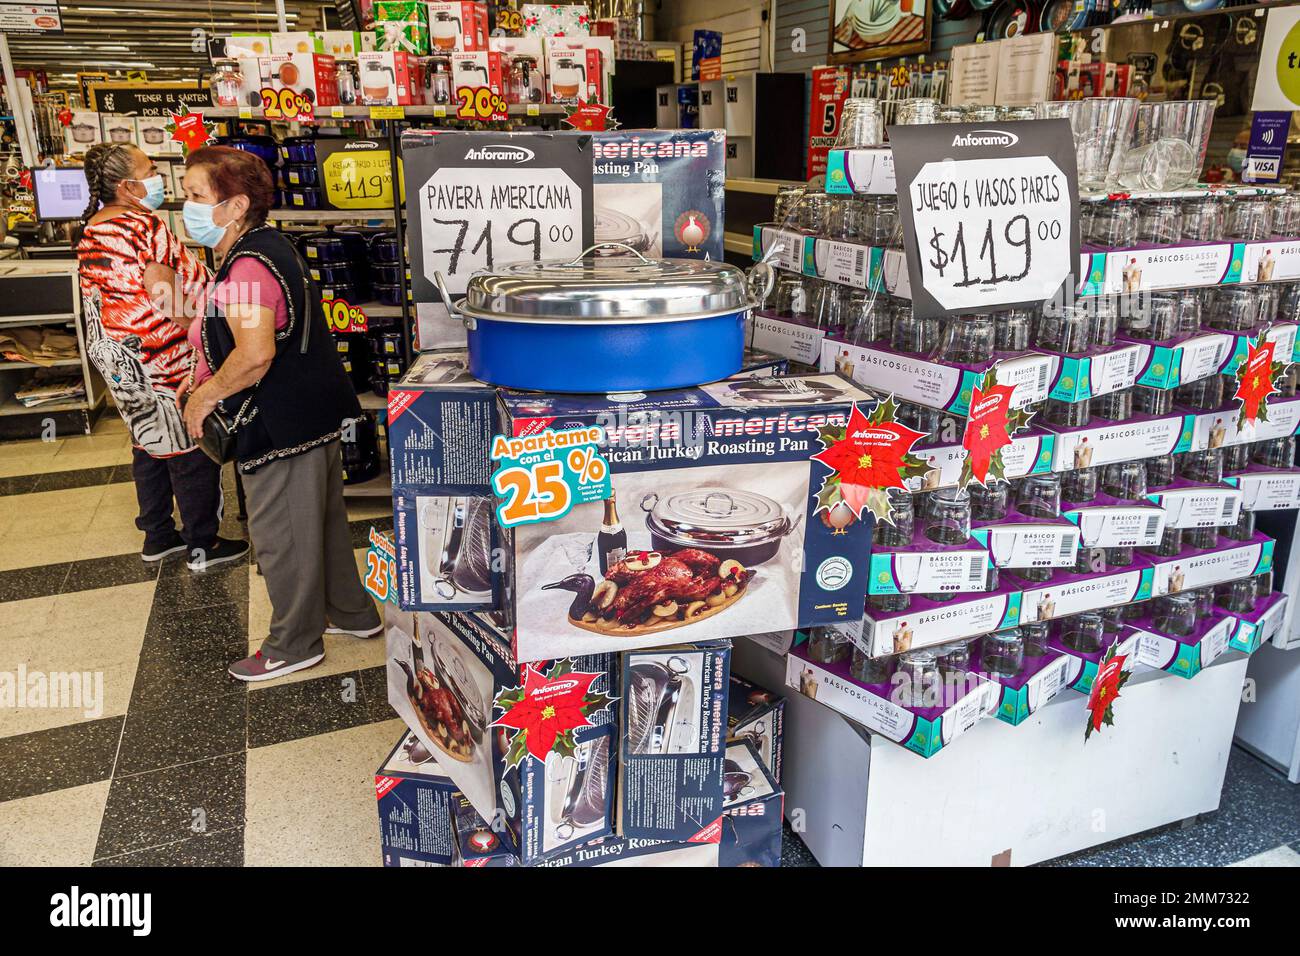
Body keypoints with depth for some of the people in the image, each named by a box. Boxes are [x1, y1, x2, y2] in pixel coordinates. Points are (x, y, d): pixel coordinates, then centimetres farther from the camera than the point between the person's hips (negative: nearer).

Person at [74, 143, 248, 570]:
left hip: (113, 354, 9)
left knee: (150, 444, 19)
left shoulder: (92, 231, 9)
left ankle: (157, 537, 30)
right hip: (156, 357, -9)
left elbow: (100, 296, 16)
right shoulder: (145, 227, -20)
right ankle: (203, 546, 12)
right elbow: (170, 305, -24)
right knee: (189, 450, 2)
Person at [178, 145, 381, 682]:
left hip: (281, 426, -10)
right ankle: (352, 613, 38)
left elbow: (255, 356, -34)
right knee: (324, 521, 22)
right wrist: (207, 378, 19)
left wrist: (205, 396, -18)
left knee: (280, 537, 5)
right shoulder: (271, 247, 11)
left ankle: (294, 646, 22)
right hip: (316, 414, 10)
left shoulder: (246, 268, -22)